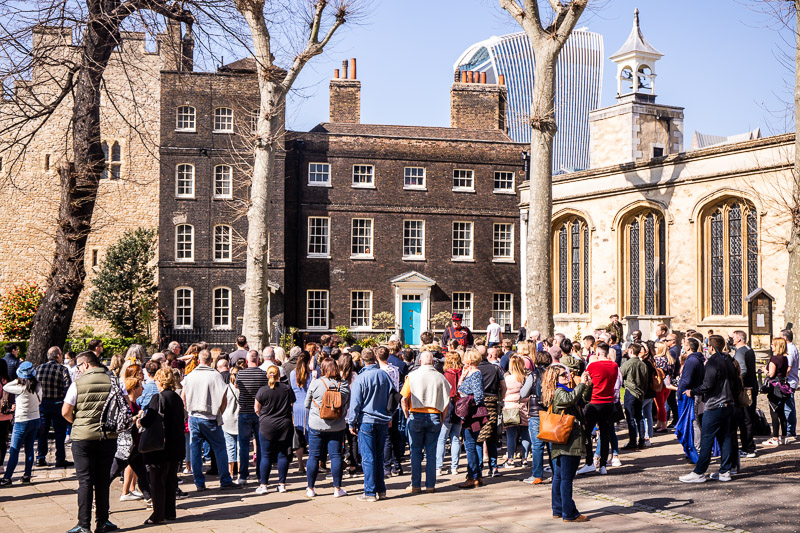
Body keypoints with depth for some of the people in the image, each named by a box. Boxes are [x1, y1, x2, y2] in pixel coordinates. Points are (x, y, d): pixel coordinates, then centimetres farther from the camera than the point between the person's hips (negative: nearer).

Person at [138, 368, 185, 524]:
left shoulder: (158, 398, -15)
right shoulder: (178, 398, 6)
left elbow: (148, 420, -19)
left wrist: (140, 422, 4)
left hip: (160, 446, -7)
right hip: (176, 446, 7)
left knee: (157, 481, 2)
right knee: (170, 479, 16)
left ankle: (158, 515, 4)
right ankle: (170, 512, 23)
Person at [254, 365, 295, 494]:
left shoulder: (262, 390, -7)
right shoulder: (287, 389, -2)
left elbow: (257, 409, 1)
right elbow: (293, 405, 9)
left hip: (266, 426, -2)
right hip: (285, 425, 2)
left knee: (265, 456, 4)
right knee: (283, 455, 8)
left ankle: (263, 485, 4)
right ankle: (282, 484, 10)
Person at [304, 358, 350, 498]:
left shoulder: (316, 383, -9)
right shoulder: (345, 385, -3)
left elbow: (307, 404, 2)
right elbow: (347, 405, 9)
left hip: (316, 425, -1)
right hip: (338, 427, 1)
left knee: (314, 456, 7)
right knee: (336, 456, 7)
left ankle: (310, 488, 13)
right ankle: (337, 489, 9)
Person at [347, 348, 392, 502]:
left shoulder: (360, 378, -11)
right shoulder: (384, 375, 3)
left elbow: (355, 403, -9)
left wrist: (352, 423, 0)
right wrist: (389, 417, 22)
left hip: (366, 421, -5)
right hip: (383, 421, 5)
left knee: (368, 457, -1)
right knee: (379, 456, 15)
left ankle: (370, 492, 0)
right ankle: (381, 489, 18)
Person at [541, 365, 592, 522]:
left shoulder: (566, 390, 19)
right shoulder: (558, 392, -11)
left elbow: (584, 398, 21)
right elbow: (570, 399, -33)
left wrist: (588, 386, 4)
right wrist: (582, 384, -28)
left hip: (561, 443, 10)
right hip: (567, 442, -10)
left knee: (559, 476, 14)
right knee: (566, 478, -7)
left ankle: (558, 510, 22)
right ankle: (569, 513, -4)